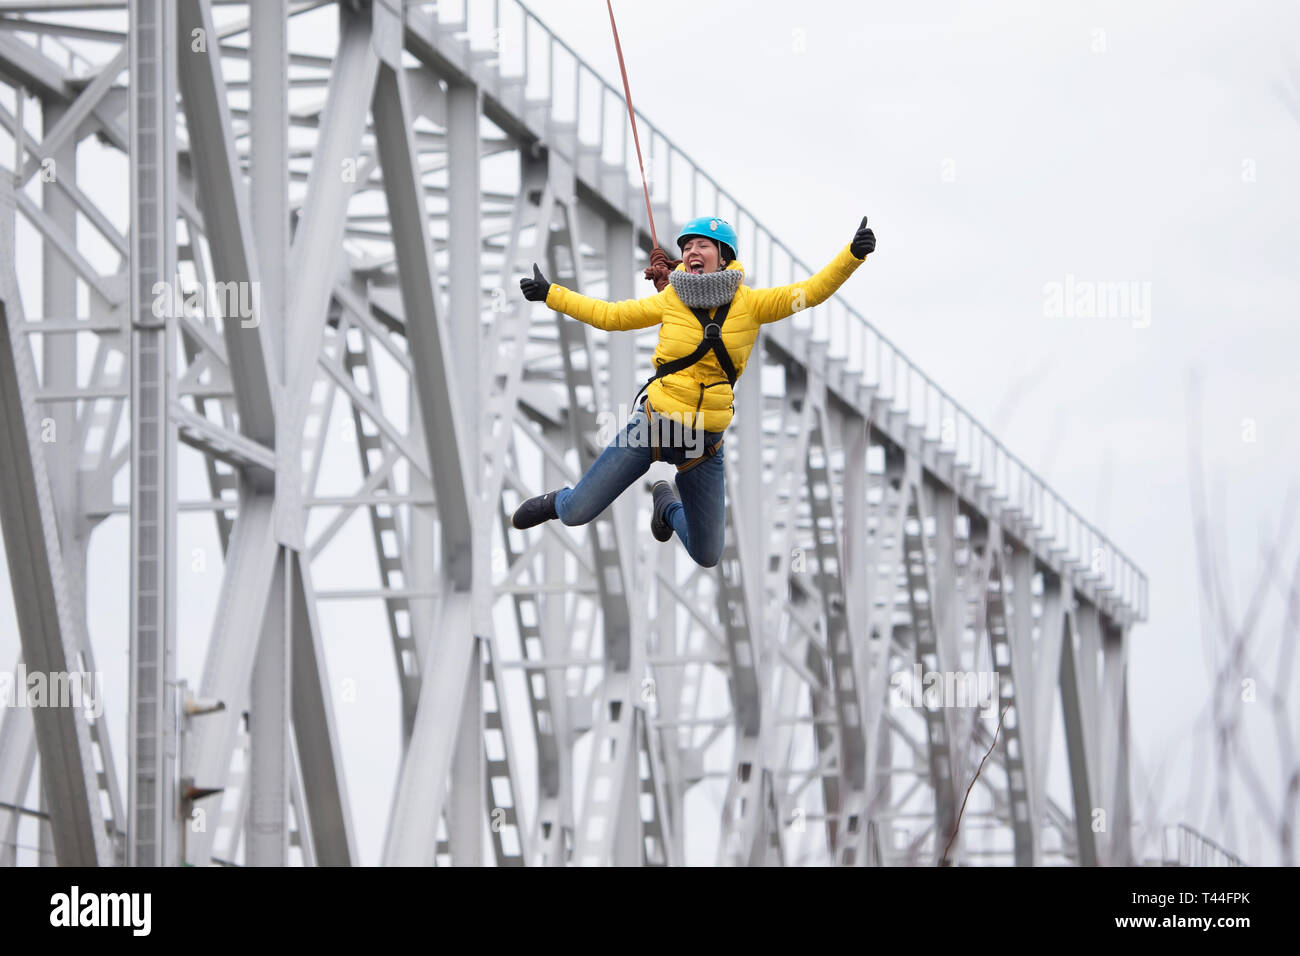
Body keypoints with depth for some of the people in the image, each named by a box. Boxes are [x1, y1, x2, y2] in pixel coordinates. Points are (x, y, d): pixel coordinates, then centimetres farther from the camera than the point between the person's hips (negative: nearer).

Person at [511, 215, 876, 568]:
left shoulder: (750, 304, -4)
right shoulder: (672, 300, -2)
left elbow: (813, 291, -8)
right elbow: (611, 315, 6)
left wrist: (852, 254, -21)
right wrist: (550, 294, 4)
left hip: (705, 442, 1)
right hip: (652, 426, -1)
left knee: (708, 557, 10)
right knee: (576, 514, -4)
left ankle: (667, 503, 42)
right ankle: (557, 502, 35)